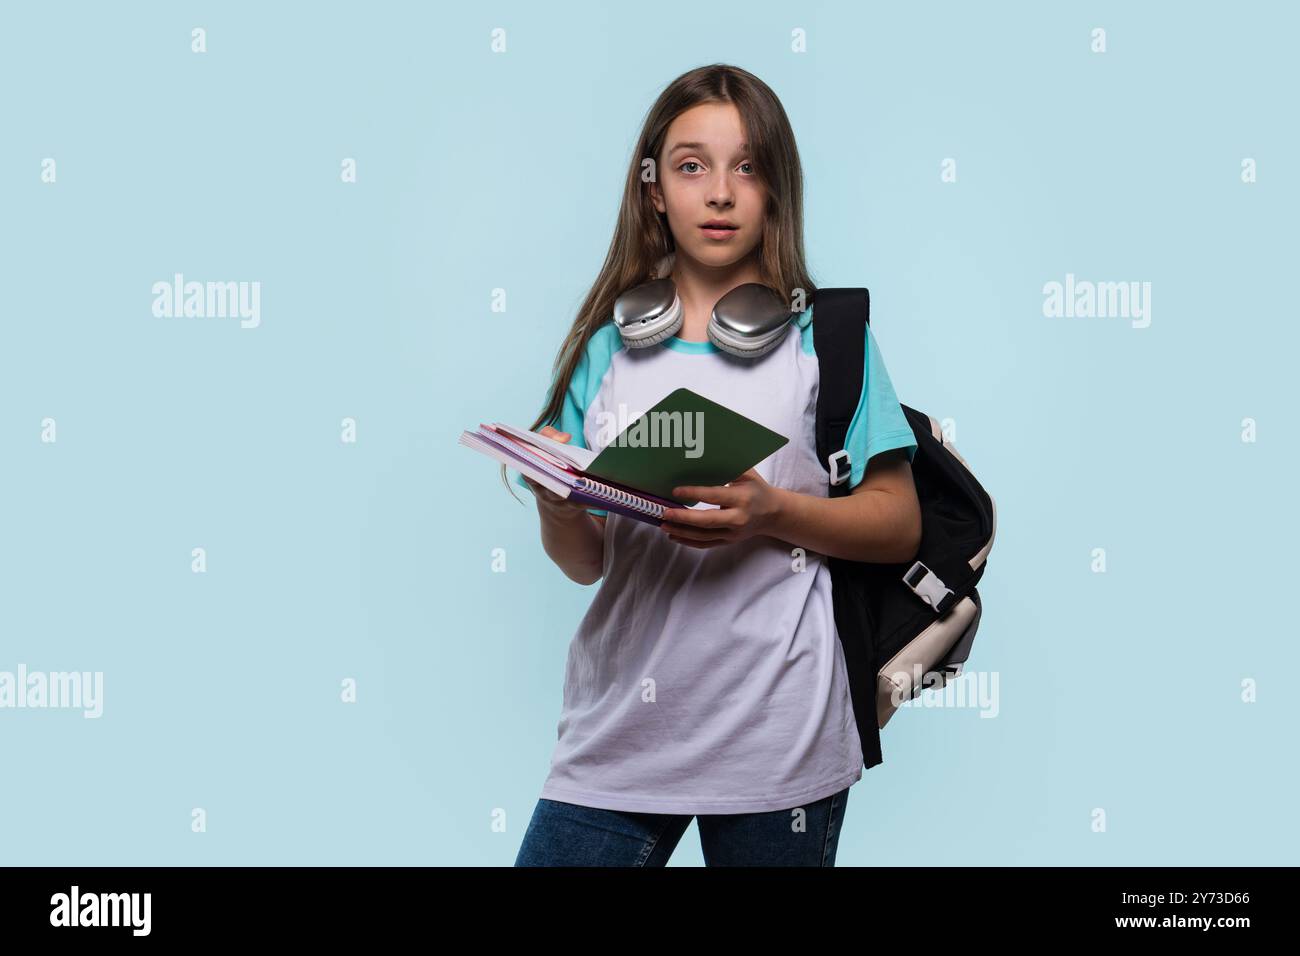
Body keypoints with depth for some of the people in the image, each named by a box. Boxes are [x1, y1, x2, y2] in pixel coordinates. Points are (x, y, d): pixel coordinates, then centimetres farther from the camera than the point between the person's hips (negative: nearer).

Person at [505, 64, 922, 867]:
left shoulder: (824, 336, 2)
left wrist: (770, 511, -16)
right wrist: (555, 504, -12)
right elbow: (584, 562, 10)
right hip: (618, 725, 2)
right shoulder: (609, 344, 8)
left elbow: (899, 525, 0)